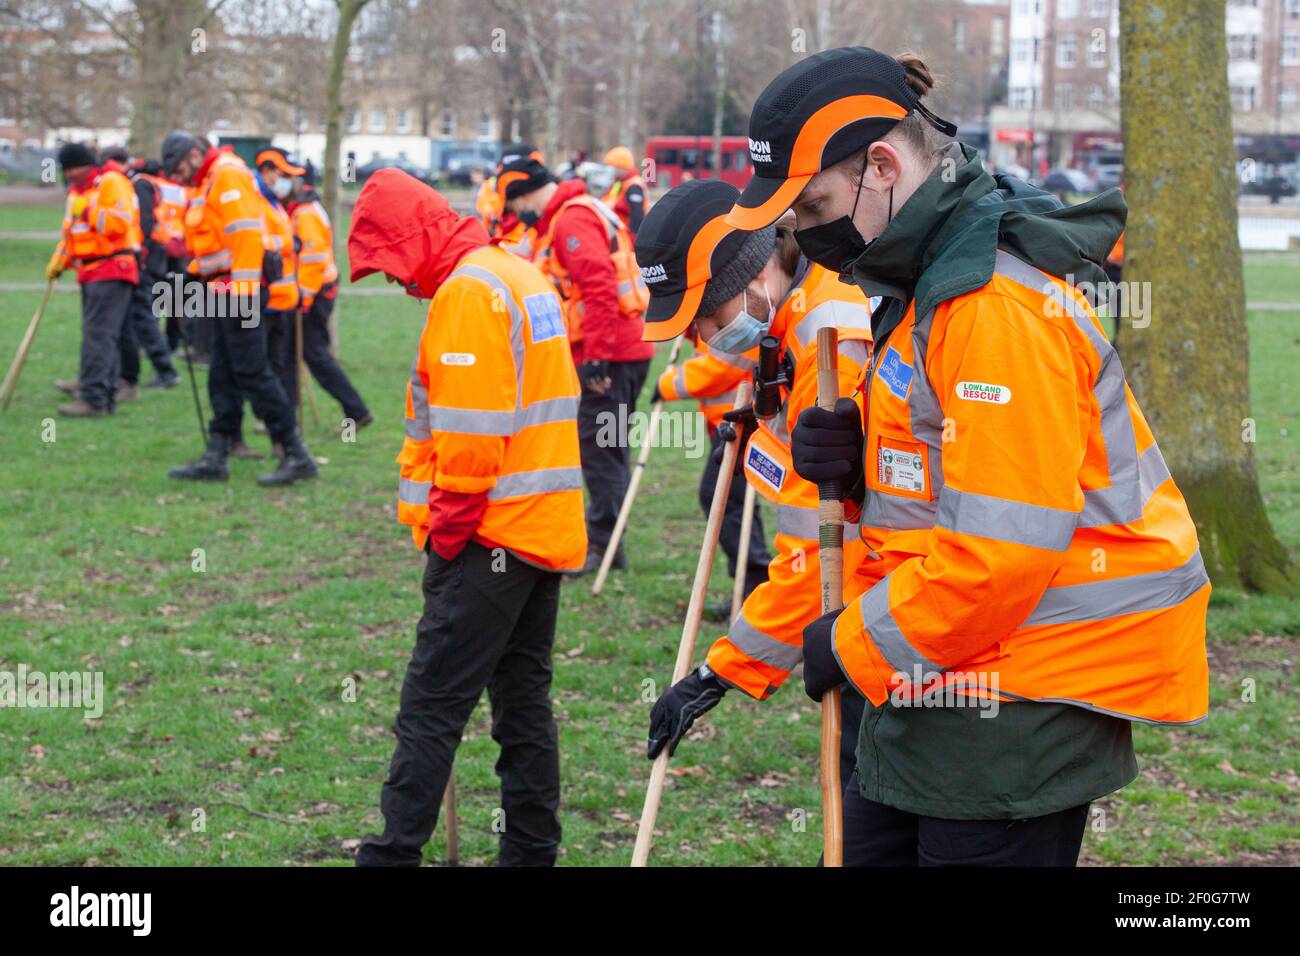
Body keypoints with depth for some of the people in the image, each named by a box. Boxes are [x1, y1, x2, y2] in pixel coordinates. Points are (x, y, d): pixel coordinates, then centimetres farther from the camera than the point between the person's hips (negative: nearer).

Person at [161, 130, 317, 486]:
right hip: (224, 291, 10)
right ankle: (216, 457, 13)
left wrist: (244, 290, -25)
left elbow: (247, 233, -20)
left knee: (252, 372, -10)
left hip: (239, 288, -10)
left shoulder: (228, 176, -11)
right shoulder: (208, 182, 21)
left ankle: (296, 455, -8)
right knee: (222, 375, 10)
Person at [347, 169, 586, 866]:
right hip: (548, 531, 10)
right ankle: (530, 851, 15)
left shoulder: (467, 290, -13)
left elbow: (470, 432, -19)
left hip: (490, 539, -10)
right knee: (524, 700, 12)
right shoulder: (522, 276, 18)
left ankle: (394, 853, -6)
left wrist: (448, 530, -12)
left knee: (431, 708, -7)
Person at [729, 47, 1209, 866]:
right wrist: (852, 455, -1)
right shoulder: (930, 283, 13)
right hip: (954, 683, 10)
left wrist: (856, 644, -13)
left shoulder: (999, 305, -20)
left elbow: (1000, 552, -24)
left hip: (1027, 700, -10)